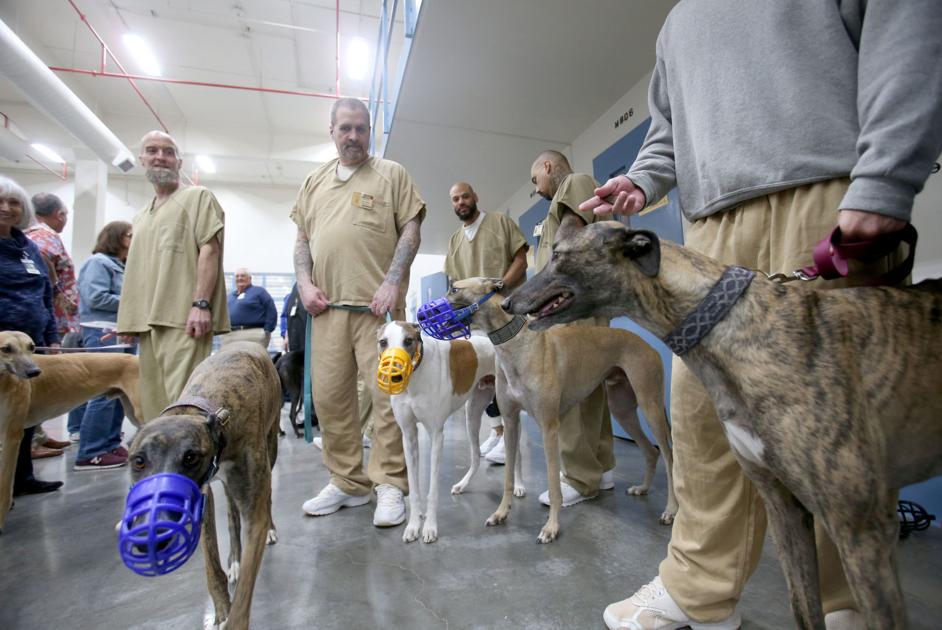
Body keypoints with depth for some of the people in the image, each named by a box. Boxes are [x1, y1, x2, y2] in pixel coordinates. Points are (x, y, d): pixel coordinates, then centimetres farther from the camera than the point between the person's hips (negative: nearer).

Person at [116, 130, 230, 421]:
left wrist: (201, 304, -19)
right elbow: (138, 270, 27)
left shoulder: (197, 196, 4)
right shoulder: (140, 217, 26)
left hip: (184, 318, -7)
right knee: (153, 399, 8)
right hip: (147, 321, 8)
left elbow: (209, 249, -8)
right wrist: (128, 320, 18)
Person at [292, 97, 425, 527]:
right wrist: (305, 282, 4)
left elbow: (411, 229, 0)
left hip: (377, 305, -4)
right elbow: (302, 239, 21)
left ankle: (389, 485, 7)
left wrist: (392, 282, -12)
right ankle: (347, 483, 19)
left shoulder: (392, 174, 10)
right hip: (327, 306, 5)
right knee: (328, 396, 5)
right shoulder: (314, 182, 22)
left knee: (387, 394, -6)